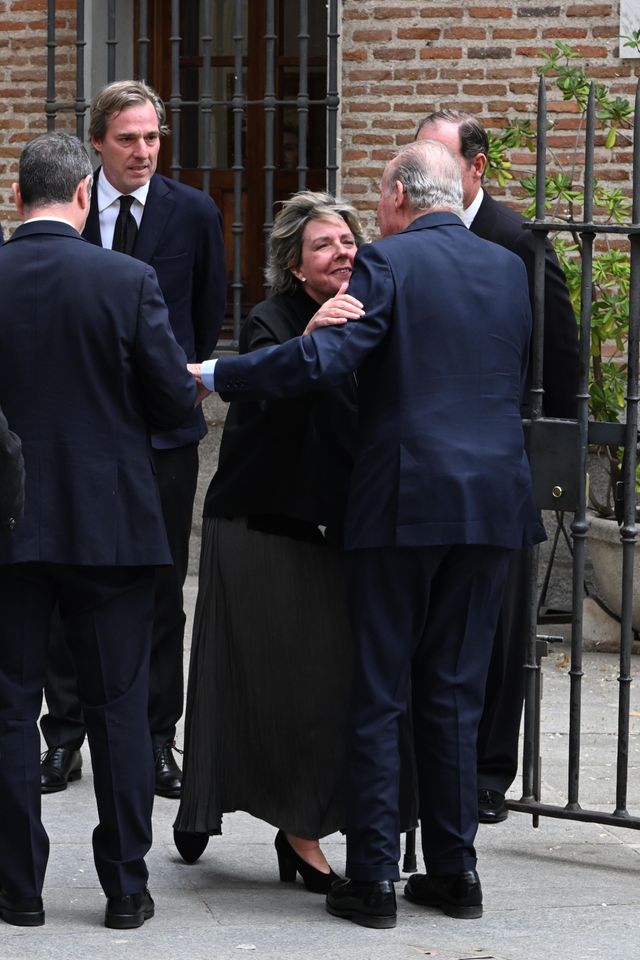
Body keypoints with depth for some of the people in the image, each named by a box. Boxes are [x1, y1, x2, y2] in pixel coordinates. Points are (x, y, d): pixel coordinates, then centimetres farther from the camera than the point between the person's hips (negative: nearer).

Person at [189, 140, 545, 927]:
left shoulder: (387, 263, -8)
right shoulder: (508, 268, 10)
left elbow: (322, 360, -18)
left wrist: (214, 375, -9)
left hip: (403, 500, -5)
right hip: (491, 502, 5)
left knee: (377, 694, 2)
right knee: (454, 693, 12)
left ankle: (372, 877, 2)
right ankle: (453, 871, 14)